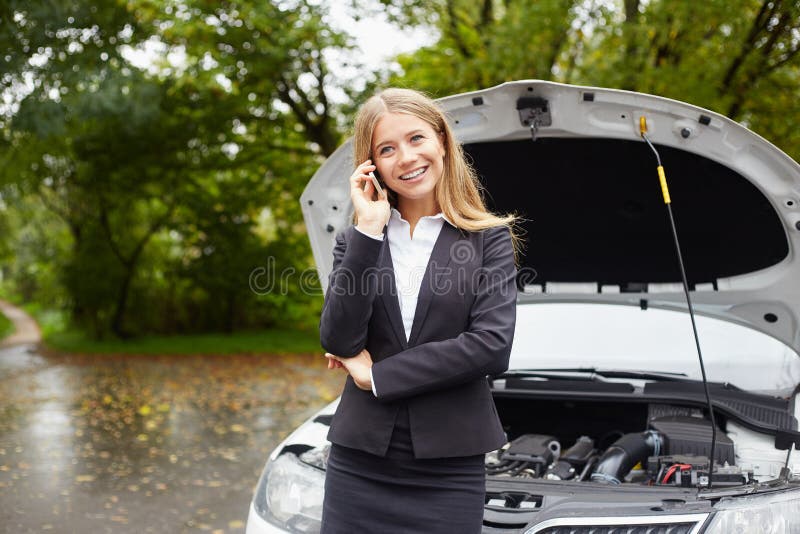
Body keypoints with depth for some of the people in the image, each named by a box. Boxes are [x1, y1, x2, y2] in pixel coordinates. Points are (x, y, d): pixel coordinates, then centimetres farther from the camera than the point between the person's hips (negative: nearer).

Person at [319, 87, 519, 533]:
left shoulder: (489, 239, 1)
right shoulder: (355, 241, 7)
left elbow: (492, 346, -13)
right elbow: (339, 342, -7)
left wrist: (378, 375, -9)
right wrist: (369, 231, -11)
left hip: (450, 468, -2)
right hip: (359, 464, 2)